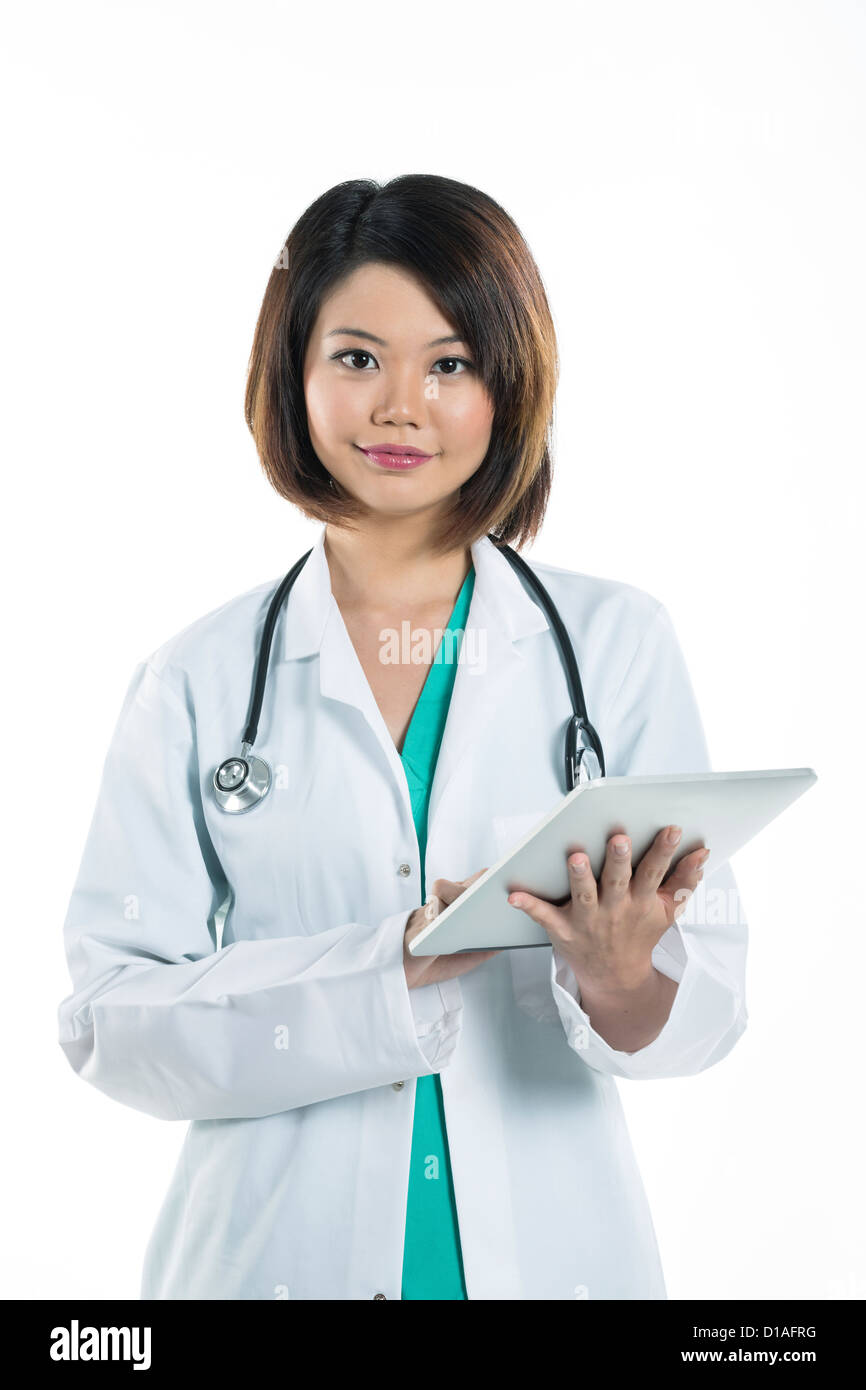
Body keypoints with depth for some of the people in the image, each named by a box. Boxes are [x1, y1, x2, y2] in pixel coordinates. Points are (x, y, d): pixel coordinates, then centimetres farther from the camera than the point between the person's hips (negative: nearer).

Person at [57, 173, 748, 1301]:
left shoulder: (621, 643, -3)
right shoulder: (201, 680, -4)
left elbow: (712, 1003, -4)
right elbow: (108, 1018, -10)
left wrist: (624, 982, -26)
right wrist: (392, 969, -23)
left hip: (552, 1247, 1)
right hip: (282, 1251, 0)